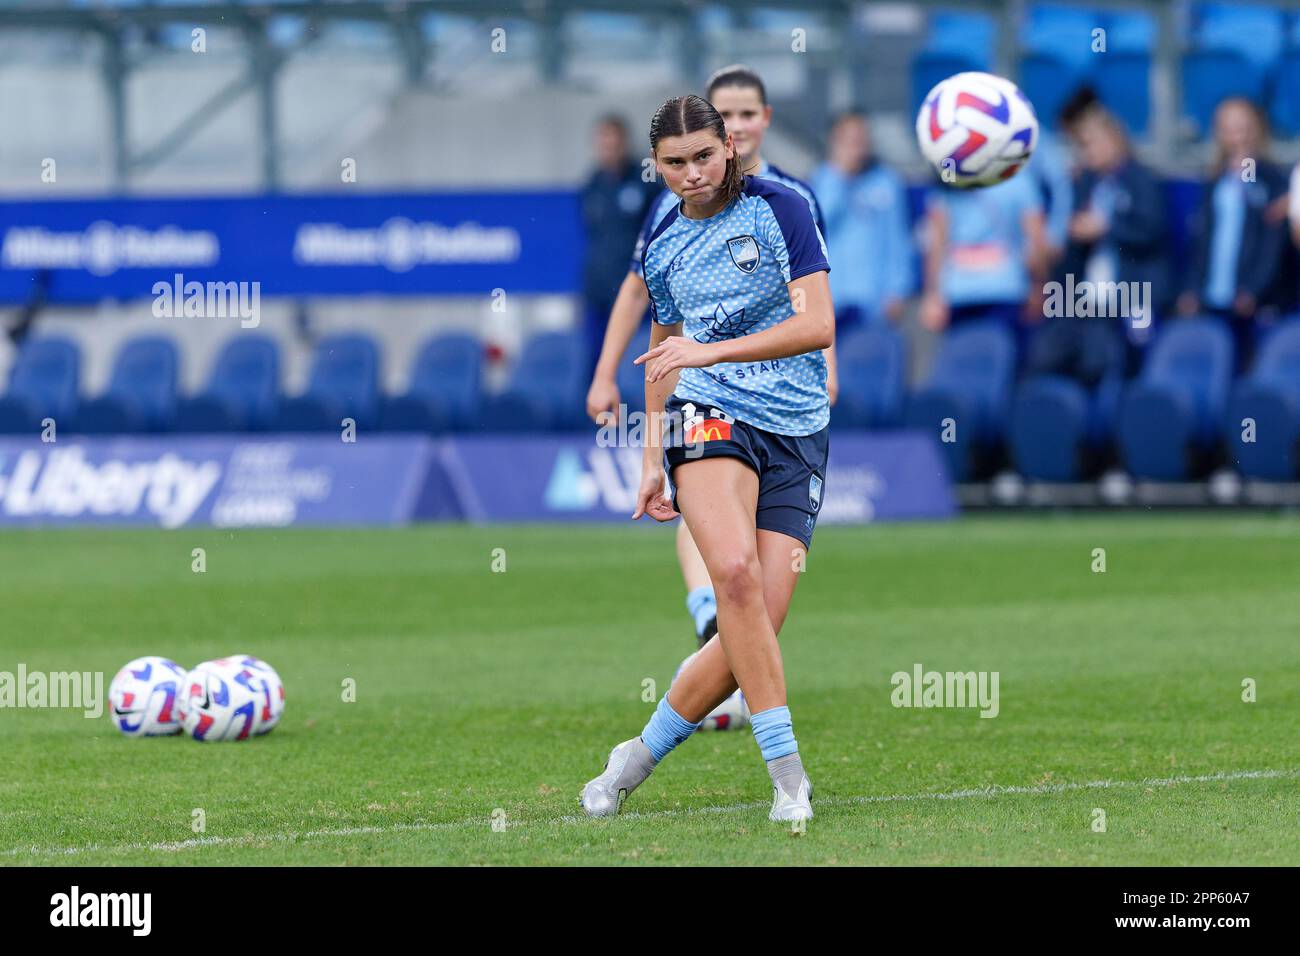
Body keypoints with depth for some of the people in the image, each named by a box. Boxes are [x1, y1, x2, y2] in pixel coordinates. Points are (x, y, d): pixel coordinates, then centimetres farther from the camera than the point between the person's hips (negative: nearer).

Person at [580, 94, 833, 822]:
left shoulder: (780, 209, -2)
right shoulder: (662, 245, 12)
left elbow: (819, 325, -11)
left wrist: (710, 351, -18)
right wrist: (653, 459, 26)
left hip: (797, 433, -1)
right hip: (709, 416, 1)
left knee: (757, 625, -11)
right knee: (734, 571, -29)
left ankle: (641, 756, 10)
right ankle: (787, 771, -27)